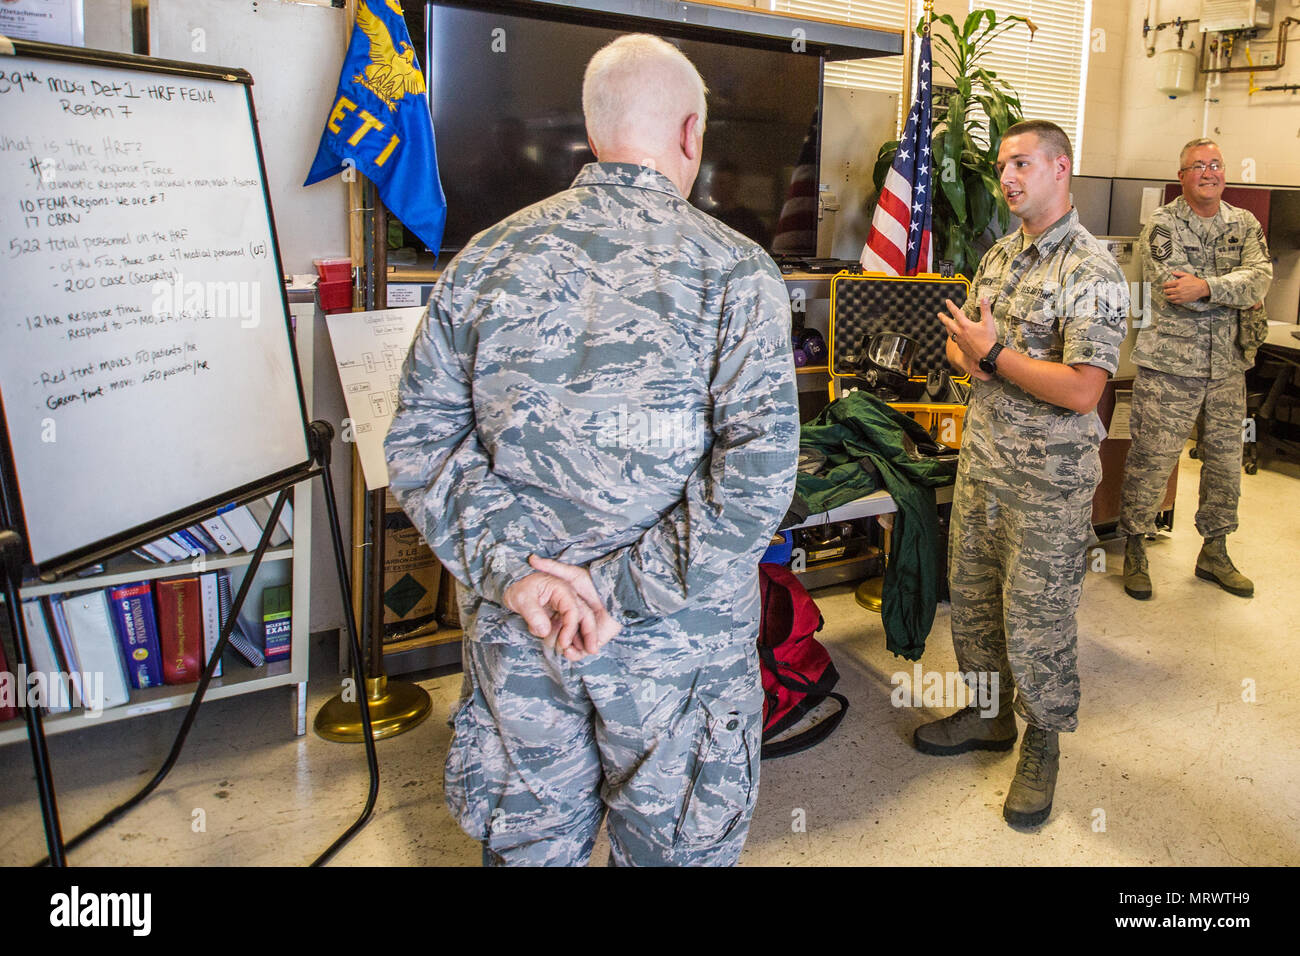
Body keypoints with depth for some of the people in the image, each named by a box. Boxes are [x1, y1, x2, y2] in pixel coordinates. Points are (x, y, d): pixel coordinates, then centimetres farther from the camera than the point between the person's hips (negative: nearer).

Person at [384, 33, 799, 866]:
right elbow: (758, 471, -19)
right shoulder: (735, 273, -10)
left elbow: (422, 447, -4)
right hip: (678, 640, -3)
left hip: (513, 629, 4)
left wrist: (513, 571, -10)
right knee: (676, 844, 19)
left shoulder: (484, 261, 0)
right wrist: (624, 591, -17)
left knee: (529, 839, 23)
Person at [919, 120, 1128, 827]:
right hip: (981, 458, 8)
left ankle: (1043, 741, 25)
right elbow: (960, 342, 17)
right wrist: (971, 356, -6)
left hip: (1049, 479, -7)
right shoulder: (999, 255, 10)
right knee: (970, 597, 17)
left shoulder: (1092, 271, -15)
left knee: (1035, 622, 3)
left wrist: (993, 354, -17)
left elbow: (1081, 390, -23)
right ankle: (989, 715, 36)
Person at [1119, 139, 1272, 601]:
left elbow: (1260, 279, -7)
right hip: (1169, 363, -5)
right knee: (1151, 459, -2)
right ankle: (1134, 549, 13)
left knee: (1226, 460, 12)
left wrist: (1205, 287, -21)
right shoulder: (1162, 224, -4)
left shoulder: (1245, 225, 10)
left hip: (1228, 366, 5)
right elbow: (1172, 287, -18)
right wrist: (1232, 290, -10)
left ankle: (1214, 553, 28)